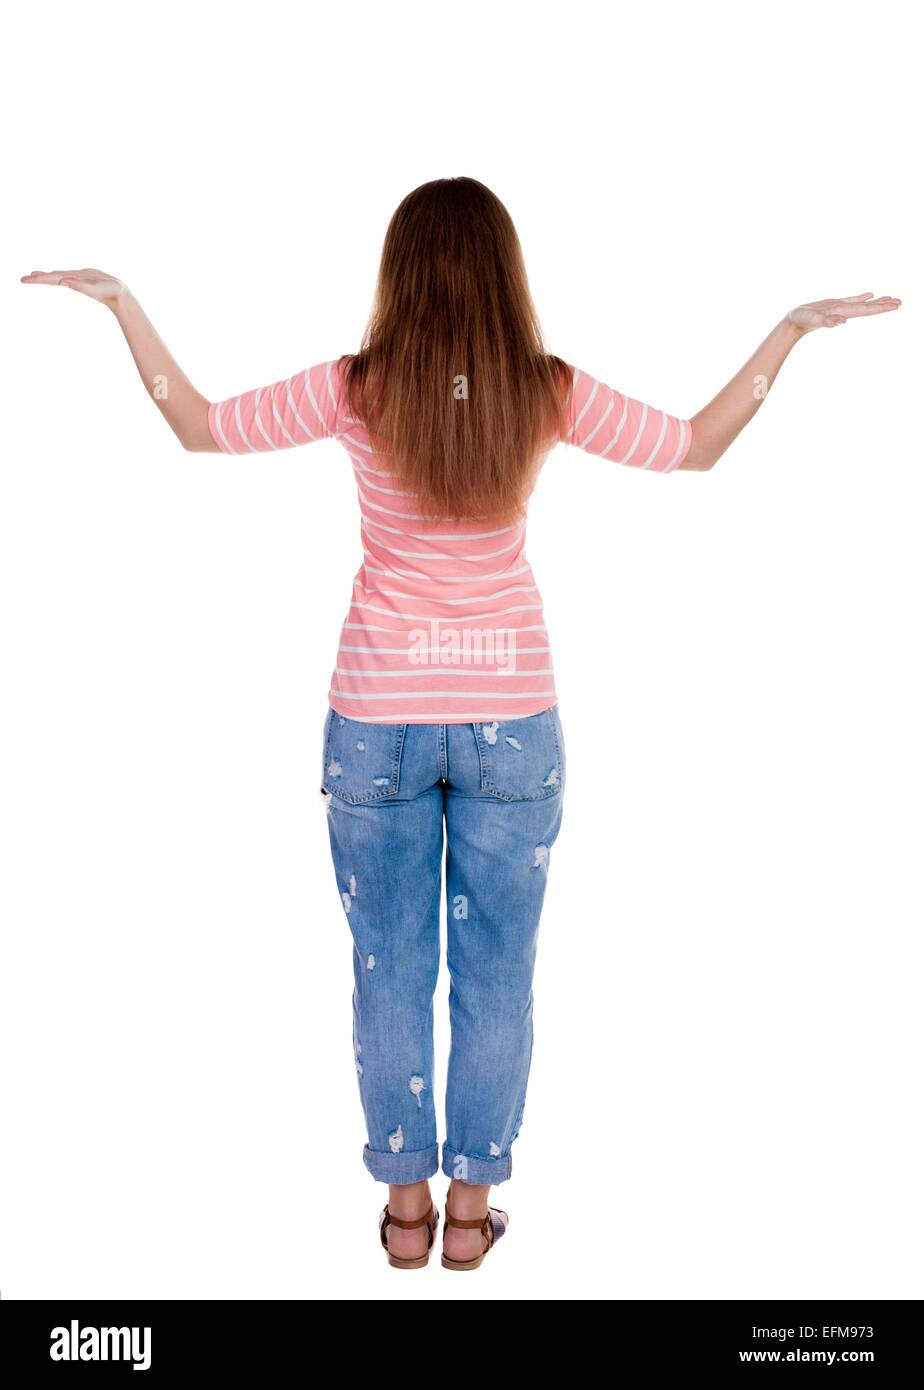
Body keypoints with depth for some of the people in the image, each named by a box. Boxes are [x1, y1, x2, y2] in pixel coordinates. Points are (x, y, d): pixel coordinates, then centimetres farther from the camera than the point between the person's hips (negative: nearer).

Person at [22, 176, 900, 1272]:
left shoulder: (356, 391, -8)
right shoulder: (550, 394, -6)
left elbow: (198, 426, 2)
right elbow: (695, 447, 6)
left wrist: (120, 301, 11)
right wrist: (790, 330, 14)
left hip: (378, 718, 0)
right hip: (510, 718, 1)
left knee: (389, 969, 13)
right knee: (495, 975, 12)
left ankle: (405, 1205, 25)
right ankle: (471, 1208, 24)